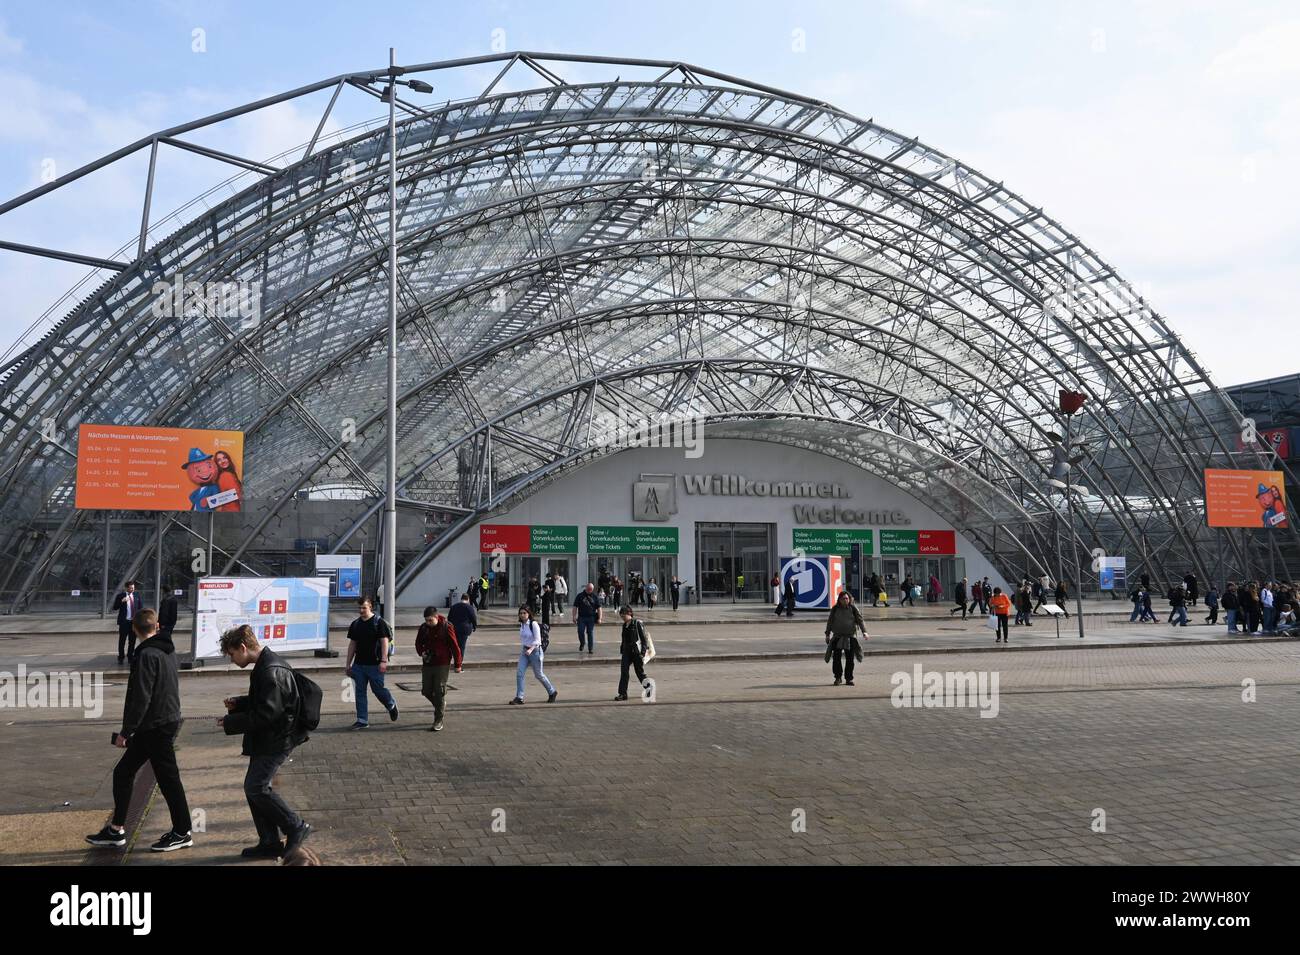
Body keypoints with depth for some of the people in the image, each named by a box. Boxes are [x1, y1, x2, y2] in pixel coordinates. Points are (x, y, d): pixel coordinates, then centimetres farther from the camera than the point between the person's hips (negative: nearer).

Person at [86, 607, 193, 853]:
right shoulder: (167, 650, 9)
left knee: (168, 778, 1)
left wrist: (125, 731, -14)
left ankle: (182, 833, 11)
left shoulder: (147, 655, -18)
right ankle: (116, 830, 22)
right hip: (168, 720, 9)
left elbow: (140, 698, -21)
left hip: (156, 728, -9)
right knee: (122, 772, 15)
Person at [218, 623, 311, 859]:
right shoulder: (265, 665, 12)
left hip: (276, 741, -10)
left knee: (256, 787, -10)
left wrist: (231, 722, -15)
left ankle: (296, 827, 3)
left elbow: (266, 714, -23)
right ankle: (269, 843, 19)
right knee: (255, 788, 11)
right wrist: (238, 703, 10)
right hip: (267, 740, 10)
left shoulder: (271, 671, -22)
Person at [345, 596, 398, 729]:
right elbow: (352, 645, 15)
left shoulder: (379, 622, -6)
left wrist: (383, 661, -19)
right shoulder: (355, 624, 11)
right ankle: (362, 720, 11)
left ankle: (392, 705, 29)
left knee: (378, 689, 1)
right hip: (358, 664, 5)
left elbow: (385, 642, -11)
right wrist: (348, 664, 13)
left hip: (375, 664, -5)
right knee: (360, 692, 5)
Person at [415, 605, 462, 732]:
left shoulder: (446, 627, -10)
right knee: (426, 691, 7)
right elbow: (418, 643, 17)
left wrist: (458, 664, -5)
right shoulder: (423, 627, 3)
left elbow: (454, 646, -7)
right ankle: (441, 706, 34)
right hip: (427, 664, 5)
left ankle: (438, 721, 3)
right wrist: (421, 652, -5)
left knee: (439, 692, -4)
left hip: (442, 665, -5)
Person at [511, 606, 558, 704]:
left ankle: (552, 692, 26)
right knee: (519, 673, -7)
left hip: (535, 651, -6)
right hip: (524, 652, 6)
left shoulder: (534, 624, -15)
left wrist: (531, 649, -31)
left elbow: (537, 640, -18)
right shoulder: (521, 625, 6)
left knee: (538, 675, 6)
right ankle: (519, 698, -3)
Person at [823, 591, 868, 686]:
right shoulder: (835, 609, 4)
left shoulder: (853, 609, 2)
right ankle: (837, 677, 7)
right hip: (837, 637, 0)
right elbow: (830, 622, 10)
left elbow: (860, 620, -1)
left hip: (850, 637, 0)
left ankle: (849, 679, 11)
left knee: (850, 659, 1)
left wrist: (864, 632, -13)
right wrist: (827, 634, 8)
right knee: (836, 658, -5)